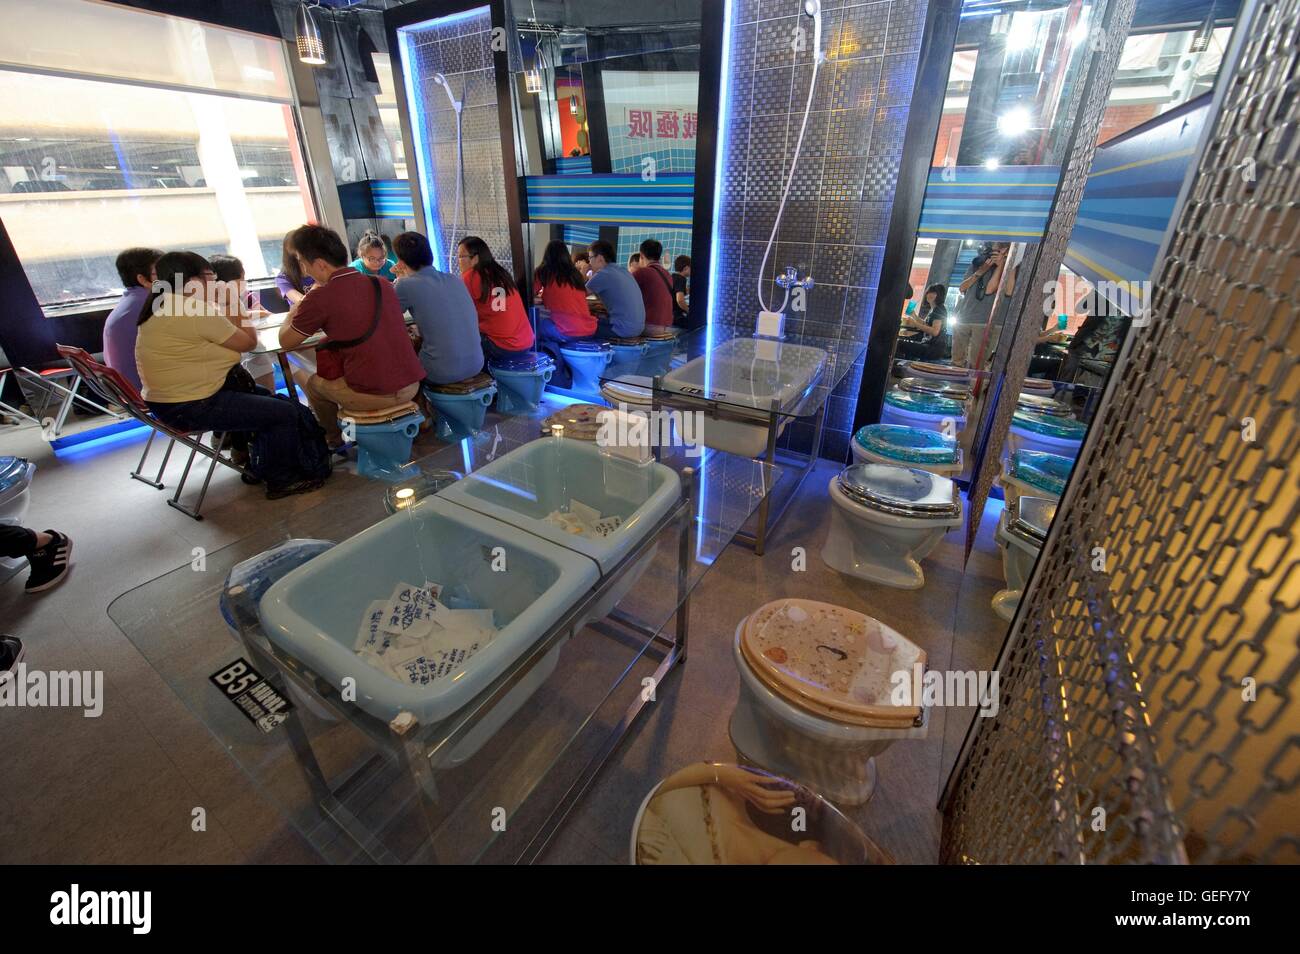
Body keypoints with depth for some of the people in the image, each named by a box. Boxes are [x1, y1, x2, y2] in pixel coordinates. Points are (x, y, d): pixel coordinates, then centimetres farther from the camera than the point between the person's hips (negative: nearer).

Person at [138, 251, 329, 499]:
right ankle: (281, 481, 6)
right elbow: (248, 341, -11)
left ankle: (261, 468, 27)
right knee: (286, 413, -8)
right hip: (191, 408, -10)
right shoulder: (197, 311, -20)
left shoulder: (161, 309, 11)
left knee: (268, 399, 19)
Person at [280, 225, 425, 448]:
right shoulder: (382, 284, 5)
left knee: (313, 384, 26)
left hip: (372, 395, -5)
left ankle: (335, 440, 44)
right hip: (411, 386, 6)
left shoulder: (321, 297, -11)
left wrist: (296, 308, 21)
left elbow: (286, 342, 5)